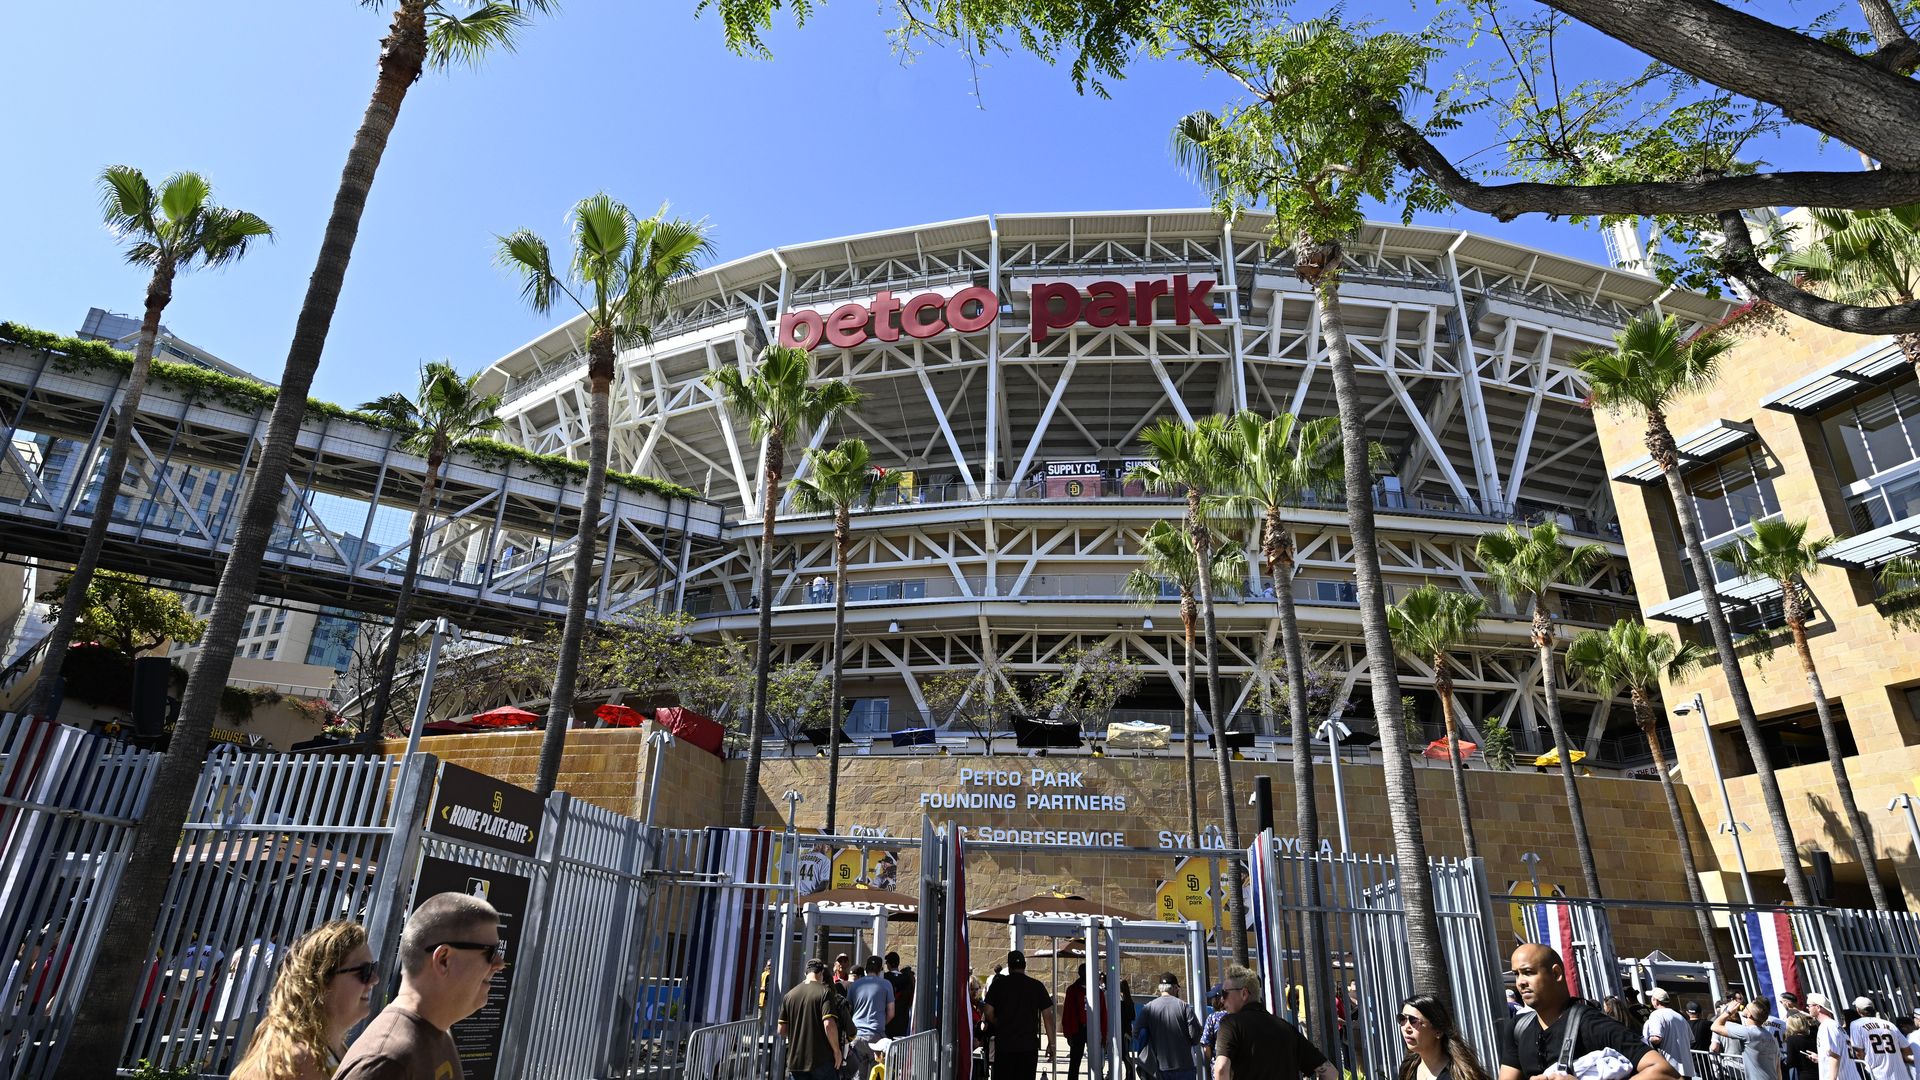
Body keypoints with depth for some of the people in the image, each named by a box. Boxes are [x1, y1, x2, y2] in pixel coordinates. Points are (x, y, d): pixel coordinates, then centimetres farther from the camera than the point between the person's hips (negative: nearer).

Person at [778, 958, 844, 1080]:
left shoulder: (789, 995, 6)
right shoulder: (824, 992, -9)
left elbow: (782, 1031, 7)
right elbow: (829, 1025, -20)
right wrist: (837, 1051, -9)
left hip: (795, 1060, 4)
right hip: (822, 1060, -4)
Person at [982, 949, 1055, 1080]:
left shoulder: (998, 984, 0)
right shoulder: (1037, 986, 2)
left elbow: (989, 1013, -3)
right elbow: (1047, 1015, 0)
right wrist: (1051, 1043, 4)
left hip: (1004, 1043, 0)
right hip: (1029, 1044, 1)